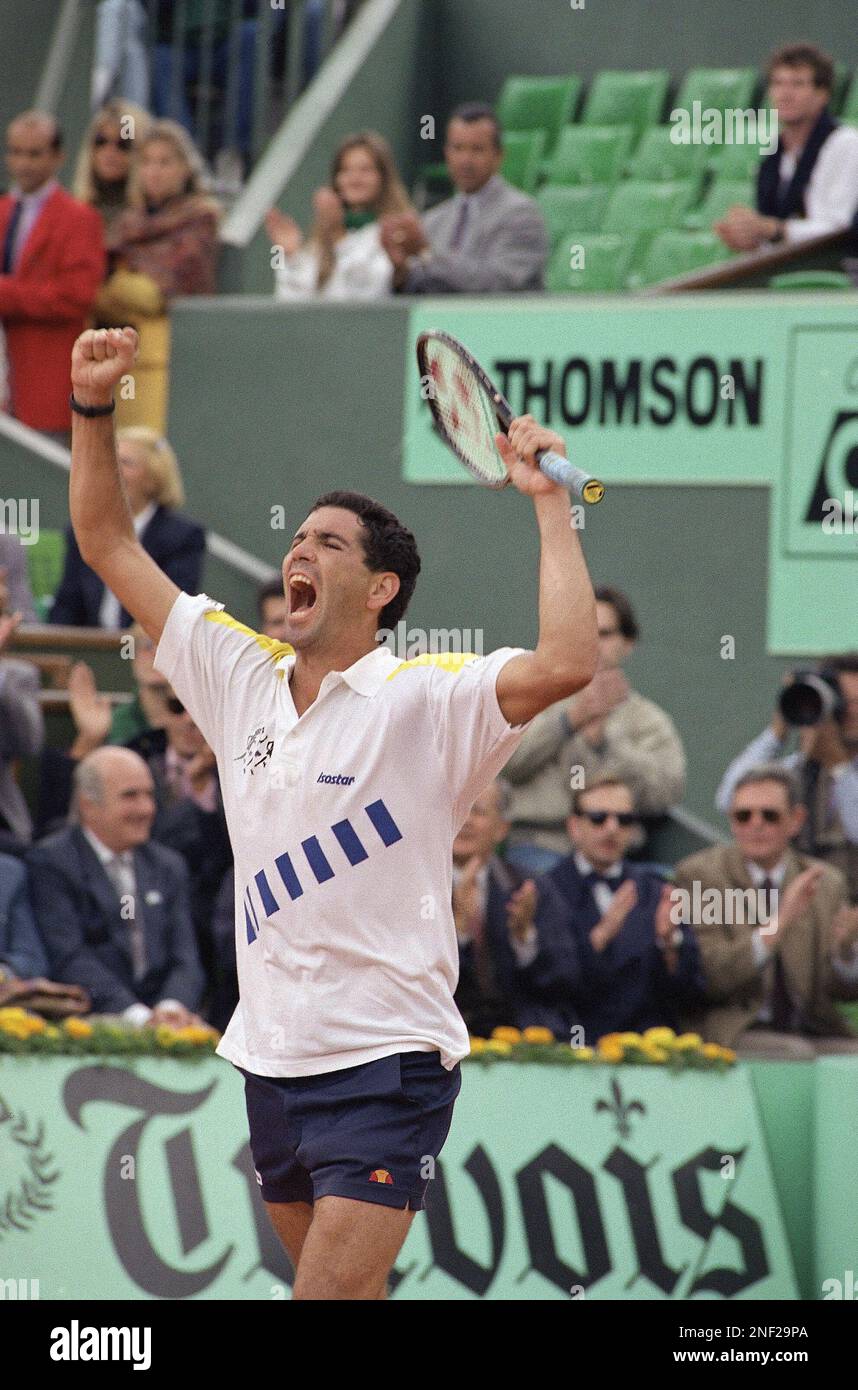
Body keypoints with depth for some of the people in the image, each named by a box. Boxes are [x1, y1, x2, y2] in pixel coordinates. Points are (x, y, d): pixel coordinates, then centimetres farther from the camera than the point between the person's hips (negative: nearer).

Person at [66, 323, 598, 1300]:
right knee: (342, 1293, 14)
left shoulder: (427, 701, -9)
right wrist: (94, 407, 5)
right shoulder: (239, 677, 10)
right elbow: (109, 546, 15)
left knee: (328, 1295, -18)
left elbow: (564, 666, -27)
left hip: (385, 1068, -7)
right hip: (272, 1062, 7)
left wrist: (550, 504, -22)